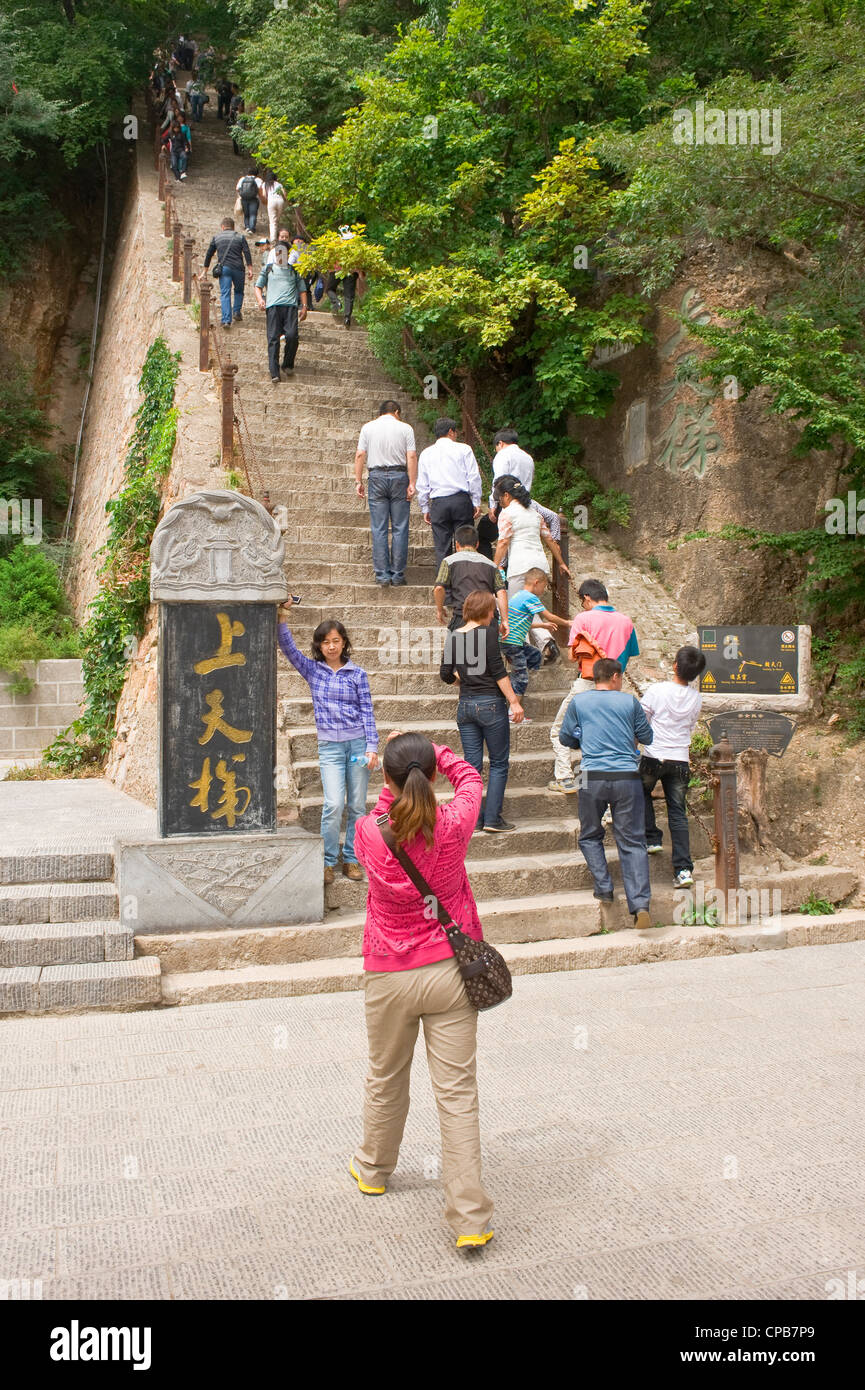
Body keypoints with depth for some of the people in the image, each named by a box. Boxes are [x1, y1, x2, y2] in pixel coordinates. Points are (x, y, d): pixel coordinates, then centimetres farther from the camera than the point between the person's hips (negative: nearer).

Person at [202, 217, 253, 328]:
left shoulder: (216, 237, 15)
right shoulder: (239, 237, 12)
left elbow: (209, 254, 17)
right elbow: (247, 253, 0)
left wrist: (205, 271, 23)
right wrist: (250, 269, -3)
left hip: (224, 268, 0)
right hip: (238, 268, 0)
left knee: (225, 294, -5)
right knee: (239, 291, 23)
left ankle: (226, 320, -16)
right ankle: (237, 312, 12)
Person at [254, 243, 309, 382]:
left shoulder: (294, 271, 24)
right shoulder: (268, 269, 23)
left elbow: (302, 290, 22)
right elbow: (258, 286, 20)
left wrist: (304, 307, 7)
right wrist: (260, 299, 0)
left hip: (291, 305, 0)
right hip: (273, 305, 0)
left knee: (292, 335, -19)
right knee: (273, 338, -11)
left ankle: (288, 364, 3)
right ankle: (274, 373, -15)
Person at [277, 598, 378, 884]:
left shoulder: (358, 674, 4)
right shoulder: (312, 670, 7)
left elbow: (367, 711, 2)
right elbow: (288, 648, -5)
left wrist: (372, 747, -4)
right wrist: (282, 620, -18)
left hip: (358, 742, 1)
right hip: (329, 746, -1)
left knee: (357, 806, 5)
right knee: (334, 804, -12)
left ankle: (351, 858, 18)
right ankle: (328, 861, 3)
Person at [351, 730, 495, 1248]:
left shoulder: (369, 834, -15)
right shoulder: (454, 826, -14)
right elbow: (470, 778, 8)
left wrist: (396, 772, 16)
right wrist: (427, 750, 14)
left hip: (390, 976, 1)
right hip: (449, 972, 0)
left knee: (386, 1080, 22)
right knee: (458, 1093, 4)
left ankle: (373, 1170, 46)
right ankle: (470, 1217, 7)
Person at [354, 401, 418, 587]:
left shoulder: (368, 427, 9)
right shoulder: (405, 428, 4)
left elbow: (360, 455, 3)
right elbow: (412, 457, -4)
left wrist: (358, 481, 5)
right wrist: (412, 483, -5)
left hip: (377, 476, 1)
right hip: (399, 476, -1)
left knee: (379, 529, 3)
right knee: (400, 529, 2)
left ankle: (382, 574, 2)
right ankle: (398, 575, 2)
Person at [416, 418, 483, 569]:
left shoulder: (426, 454, 12)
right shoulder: (464, 449, 4)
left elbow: (422, 485, 11)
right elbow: (474, 478, -1)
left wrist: (425, 509, 17)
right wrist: (476, 503, 3)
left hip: (438, 504, 2)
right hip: (461, 501, -2)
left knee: (442, 548, 4)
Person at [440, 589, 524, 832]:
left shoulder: (453, 636, 7)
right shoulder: (489, 632, -10)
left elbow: (446, 675, 9)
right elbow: (498, 670, -14)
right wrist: (514, 701, -10)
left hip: (465, 705, 5)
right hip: (490, 704, -5)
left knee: (472, 764, 11)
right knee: (499, 763, 5)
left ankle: (474, 818, 12)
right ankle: (492, 818, 2)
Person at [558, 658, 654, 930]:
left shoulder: (579, 701, 5)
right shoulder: (630, 701, 5)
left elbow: (566, 737, 15)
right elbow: (647, 737, 14)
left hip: (593, 777, 0)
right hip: (627, 777, 0)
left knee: (590, 836, 20)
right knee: (632, 841, 3)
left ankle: (604, 888, 9)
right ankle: (640, 904, -7)